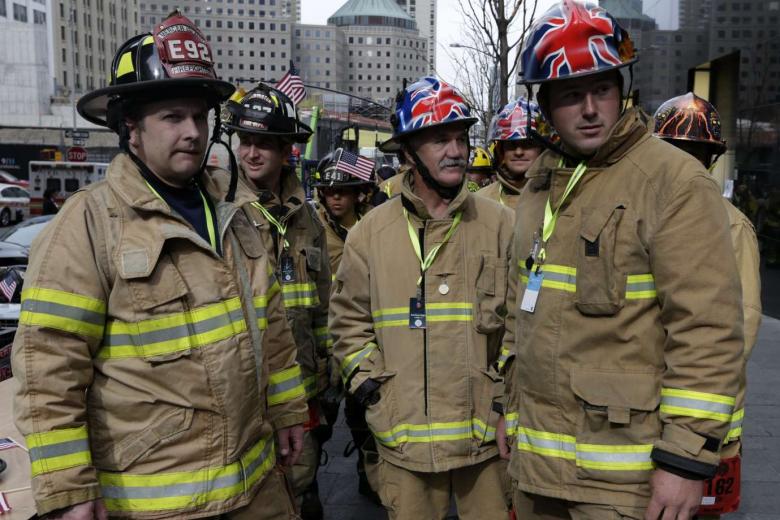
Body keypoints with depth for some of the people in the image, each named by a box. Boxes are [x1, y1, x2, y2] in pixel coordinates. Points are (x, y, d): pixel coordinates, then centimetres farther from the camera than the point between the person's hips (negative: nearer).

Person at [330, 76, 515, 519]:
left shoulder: (500, 224, -3)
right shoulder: (371, 233, 0)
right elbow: (349, 319, 8)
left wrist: (510, 383, -2)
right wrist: (367, 380, 0)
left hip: (485, 433, 0)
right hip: (403, 437, 1)